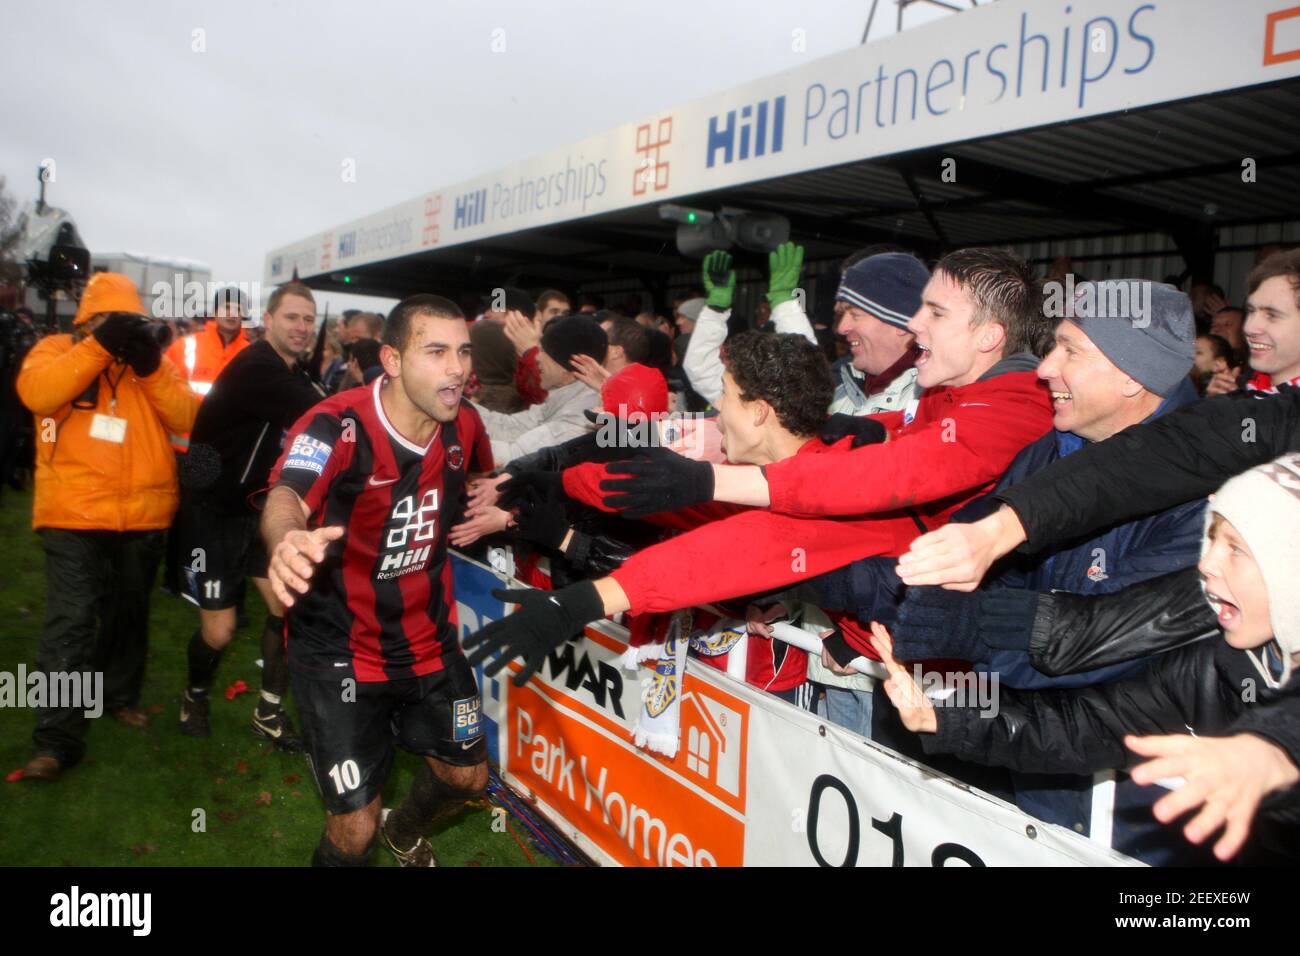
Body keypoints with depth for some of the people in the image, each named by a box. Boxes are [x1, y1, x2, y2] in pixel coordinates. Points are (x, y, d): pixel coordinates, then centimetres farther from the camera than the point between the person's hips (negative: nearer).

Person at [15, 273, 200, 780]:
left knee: (129, 616, 17)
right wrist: (99, 347, -23)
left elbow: (187, 417, -4)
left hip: (141, 515, 3)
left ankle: (119, 694, 38)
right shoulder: (57, 349, 4)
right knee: (70, 621, -7)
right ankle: (57, 739, -1)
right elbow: (35, 392, -18)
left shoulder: (150, 359, 9)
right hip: (74, 514, -3)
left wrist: (150, 366, -17)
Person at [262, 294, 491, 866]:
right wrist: (287, 539, -66)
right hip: (339, 651, -5)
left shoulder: (463, 425, -7)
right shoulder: (337, 426, -24)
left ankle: (404, 833, 52)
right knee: (354, 828, -2)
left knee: (467, 777, 18)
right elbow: (285, 499, -46)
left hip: (427, 640, 5)